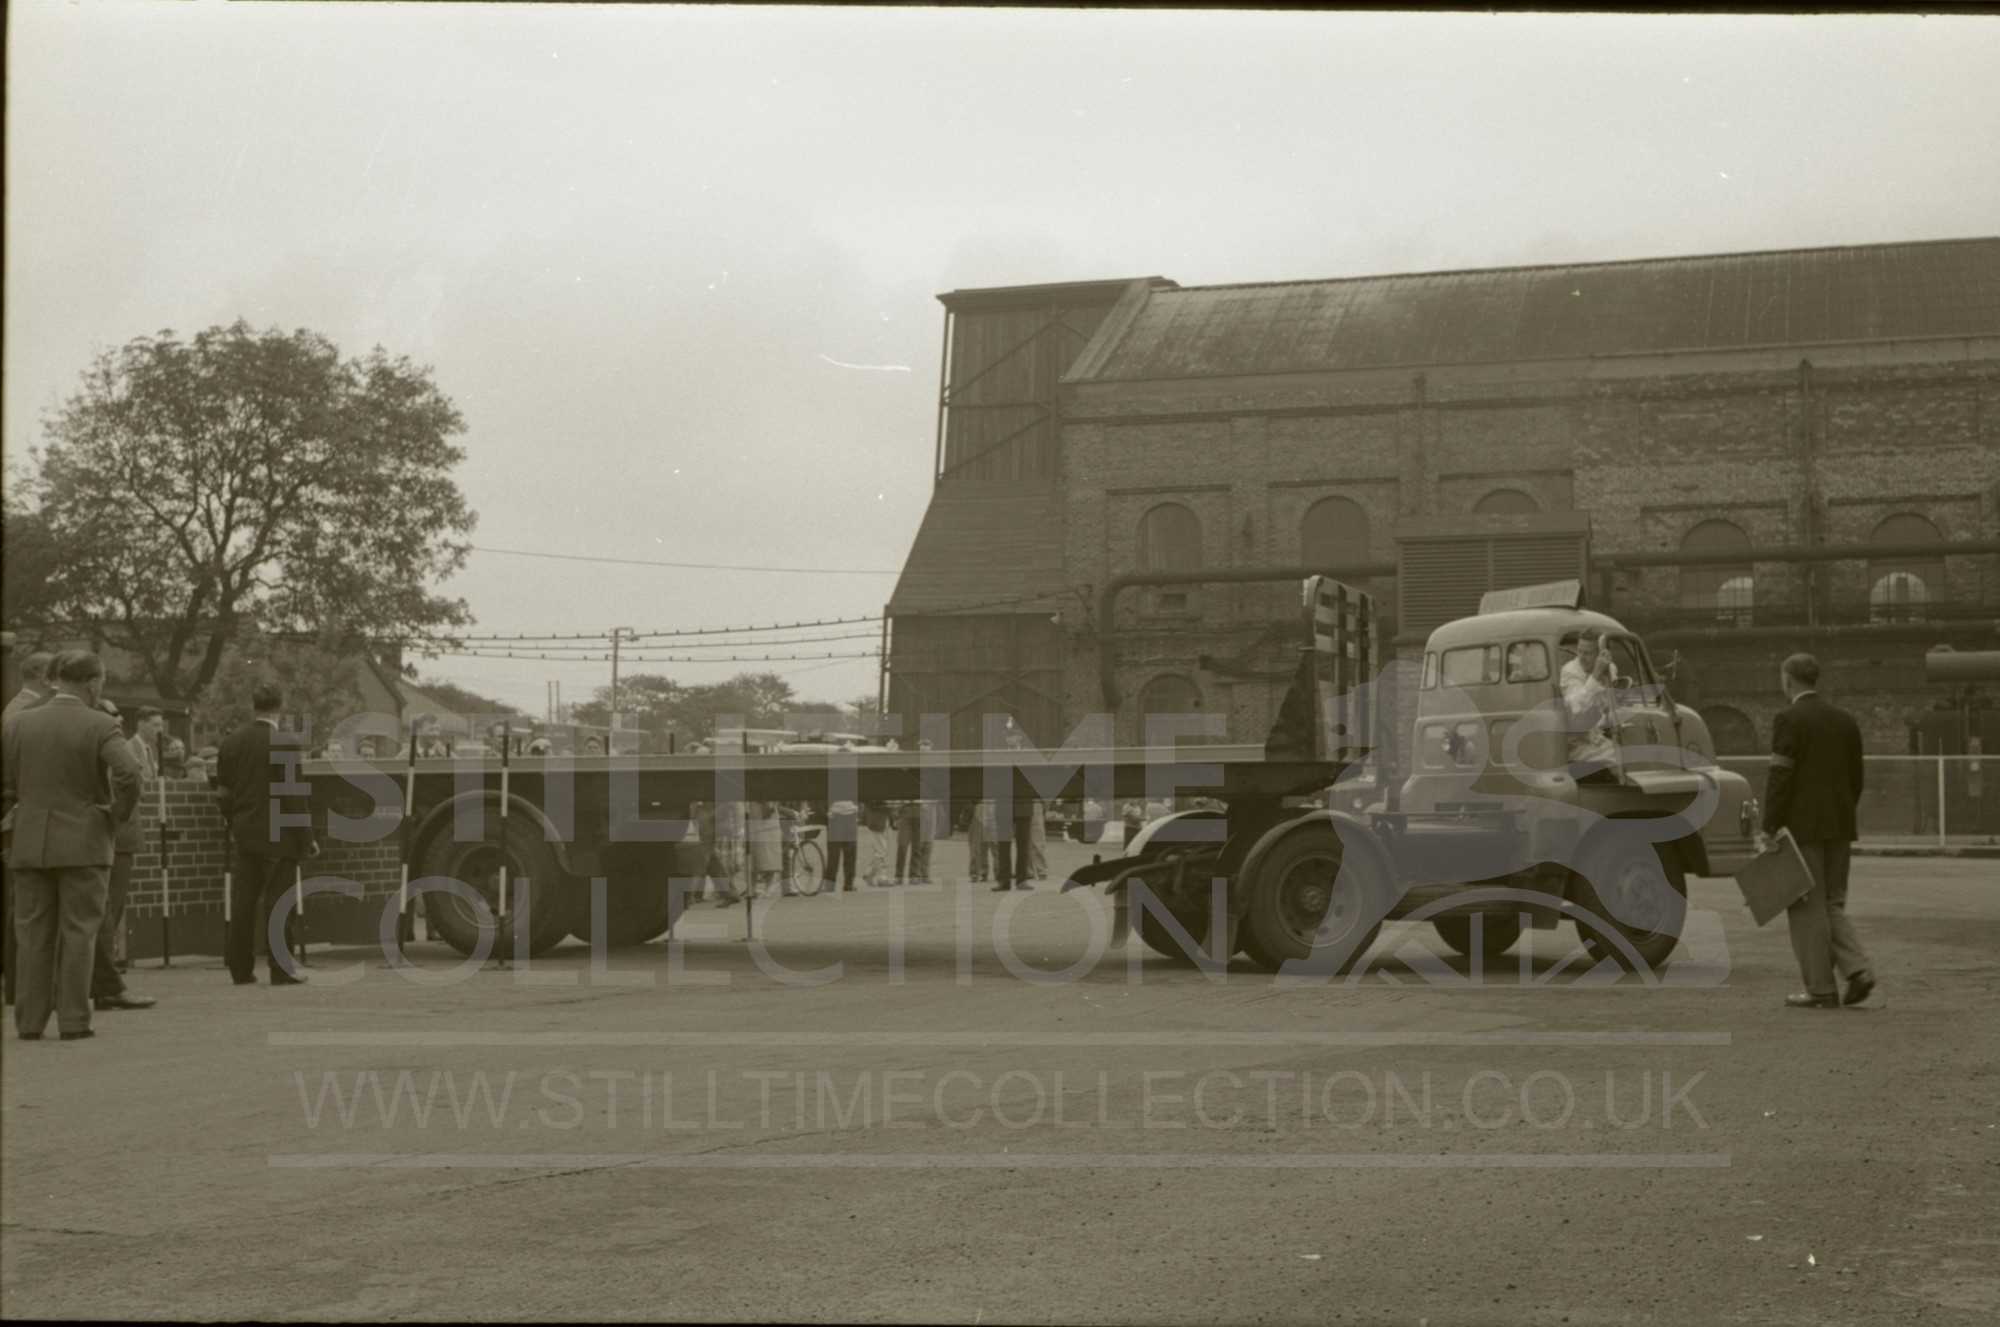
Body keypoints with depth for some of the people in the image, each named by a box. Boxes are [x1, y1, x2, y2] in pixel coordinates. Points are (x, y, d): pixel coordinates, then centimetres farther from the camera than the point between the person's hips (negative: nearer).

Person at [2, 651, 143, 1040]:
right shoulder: (101, 726, -7)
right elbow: (127, 774, -21)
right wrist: (118, 814, -6)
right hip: (84, 845, -3)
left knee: (33, 935, 9)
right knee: (78, 932, 2)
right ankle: (73, 1022, 0)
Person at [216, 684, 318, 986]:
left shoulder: (231, 742, 4)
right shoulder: (286, 744, -14)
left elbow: (224, 790, 10)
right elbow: (294, 794, -13)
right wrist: (307, 836, -6)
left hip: (245, 833, 5)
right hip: (278, 835, -5)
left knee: (243, 901, 9)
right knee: (276, 901, -1)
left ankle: (241, 969, 13)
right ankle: (281, 970, 1)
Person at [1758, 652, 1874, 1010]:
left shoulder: (1789, 719, -10)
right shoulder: (1845, 720, 11)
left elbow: (1780, 778, -15)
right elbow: (1856, 778, 13)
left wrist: (1768, 830, -11)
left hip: (1801, 826, -6)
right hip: (1839, 826, 7)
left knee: (1808, 907, 0)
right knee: (1831, 905, 15)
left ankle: (1821, 989, 1)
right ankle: (1857, 970, -3)